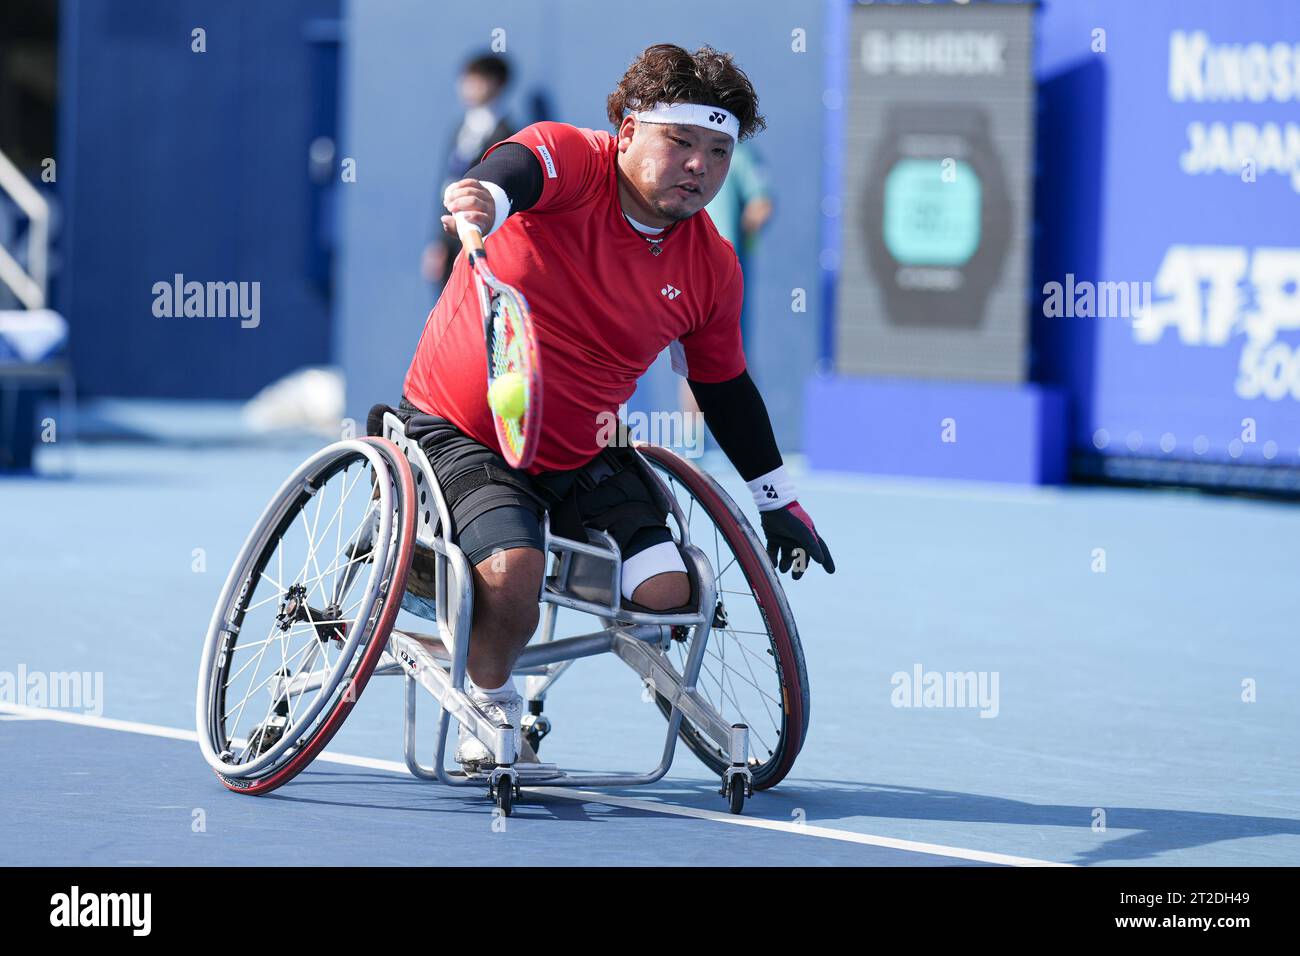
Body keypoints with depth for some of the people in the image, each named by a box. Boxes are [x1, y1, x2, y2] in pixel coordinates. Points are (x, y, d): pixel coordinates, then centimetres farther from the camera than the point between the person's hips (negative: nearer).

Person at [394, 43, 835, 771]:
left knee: (667, 595, -13)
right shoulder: (572, 161, -16)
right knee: (514, 570, -29)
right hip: (459, 430, -5)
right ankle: (491, 704, 0)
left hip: (579, 454, 5)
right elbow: (520, 167, -41)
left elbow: (726, 388, 13)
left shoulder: (711, 267, -2)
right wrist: (485, 199, -66)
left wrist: (779, 500, 18)